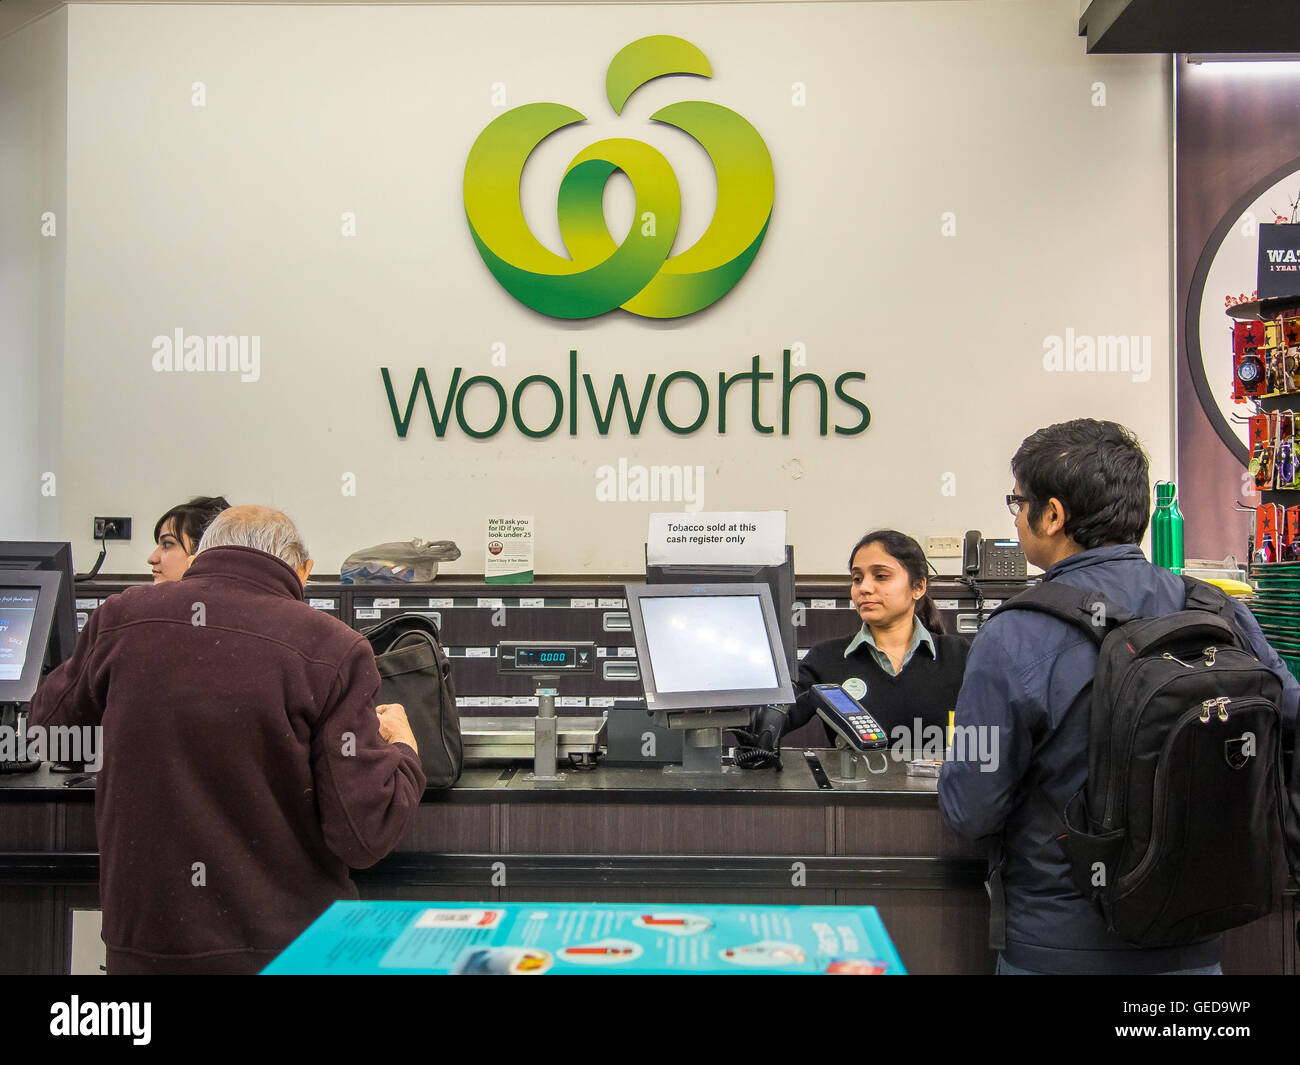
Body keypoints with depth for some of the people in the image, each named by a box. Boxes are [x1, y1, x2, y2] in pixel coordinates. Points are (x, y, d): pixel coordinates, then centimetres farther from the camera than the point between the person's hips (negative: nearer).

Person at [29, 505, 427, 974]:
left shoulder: (120, 618, -6)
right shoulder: (332, 649, -14)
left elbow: (47, 725, 13)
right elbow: (364, 835, -16)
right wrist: (402, 745, 3)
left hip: (144, 942, 2)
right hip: (287, 948, -1)